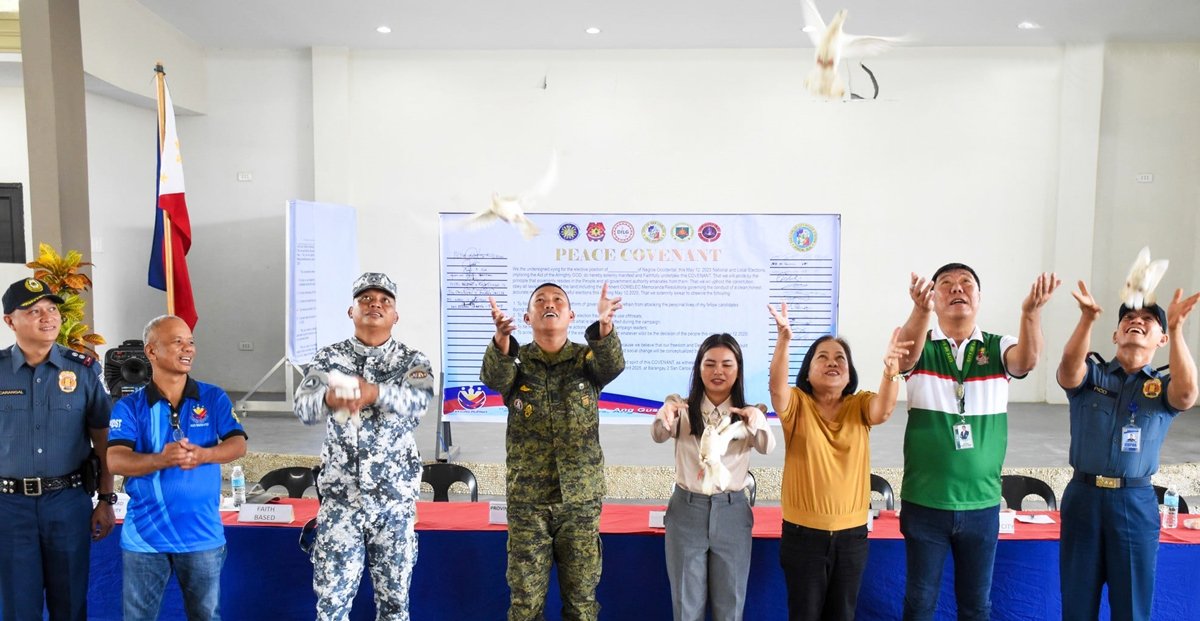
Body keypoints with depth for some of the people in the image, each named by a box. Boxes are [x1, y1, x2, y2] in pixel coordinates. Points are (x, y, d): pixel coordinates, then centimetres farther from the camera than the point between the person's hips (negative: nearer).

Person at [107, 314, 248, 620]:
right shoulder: (129, 407, -2)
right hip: (144, 534, 0)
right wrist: (161, 460, -33)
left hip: (202, 533, 0)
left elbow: (238, 445, -9)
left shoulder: (214, 398, 1)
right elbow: (115, 460, -14)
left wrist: (203, 454, -29)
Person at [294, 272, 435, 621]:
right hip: (339, 498, 0)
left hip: (394, 499, 0)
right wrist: (329, 398, -37)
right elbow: (303, 407, -14)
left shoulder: (412, 361, 0)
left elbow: (418, 401, -21)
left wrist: (375, 392, -40)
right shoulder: (329, 358, 3)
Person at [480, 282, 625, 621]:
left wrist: (604, 325, -44)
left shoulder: (587, 358, 2)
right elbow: (494, 377, -21)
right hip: (527, 501, 0)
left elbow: (612, 365, -21)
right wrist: (501, 336, -44)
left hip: (581, 500, 0)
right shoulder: (516, 361, 2)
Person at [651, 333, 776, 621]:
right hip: (686, 510, -1)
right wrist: (663, 416, -46)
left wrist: (758, 421, -42)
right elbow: (658, 436, -22)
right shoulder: (683, 408, -2)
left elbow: (767, 447, -20)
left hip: (732, 512, 1)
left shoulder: (747, 414, 1)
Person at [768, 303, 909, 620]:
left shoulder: (860, 405, -1)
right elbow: (777, 385, -27)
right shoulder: (796, 404, -6)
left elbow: (884, 408, -22)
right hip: (803, 532, -2)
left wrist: (891, 370, -43)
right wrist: (783, 340, -45)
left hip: (851, 533, 2)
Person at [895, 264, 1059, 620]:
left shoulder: (997, 349, 0)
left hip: (981, 504, 2)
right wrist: (921, 309, -48)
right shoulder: (921, 348, -4)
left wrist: (1030, 312, -43)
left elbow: (1027, 360, -22)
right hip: (924, 503, -1)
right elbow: (906, 355, -28)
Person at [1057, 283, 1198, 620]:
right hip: (1083, 497, 0)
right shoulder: (1090, 375, 4)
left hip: (1136, 504, 1)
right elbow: (1069, 364, -19)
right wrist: (1088, 318, -36)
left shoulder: (1163, 387, 5)